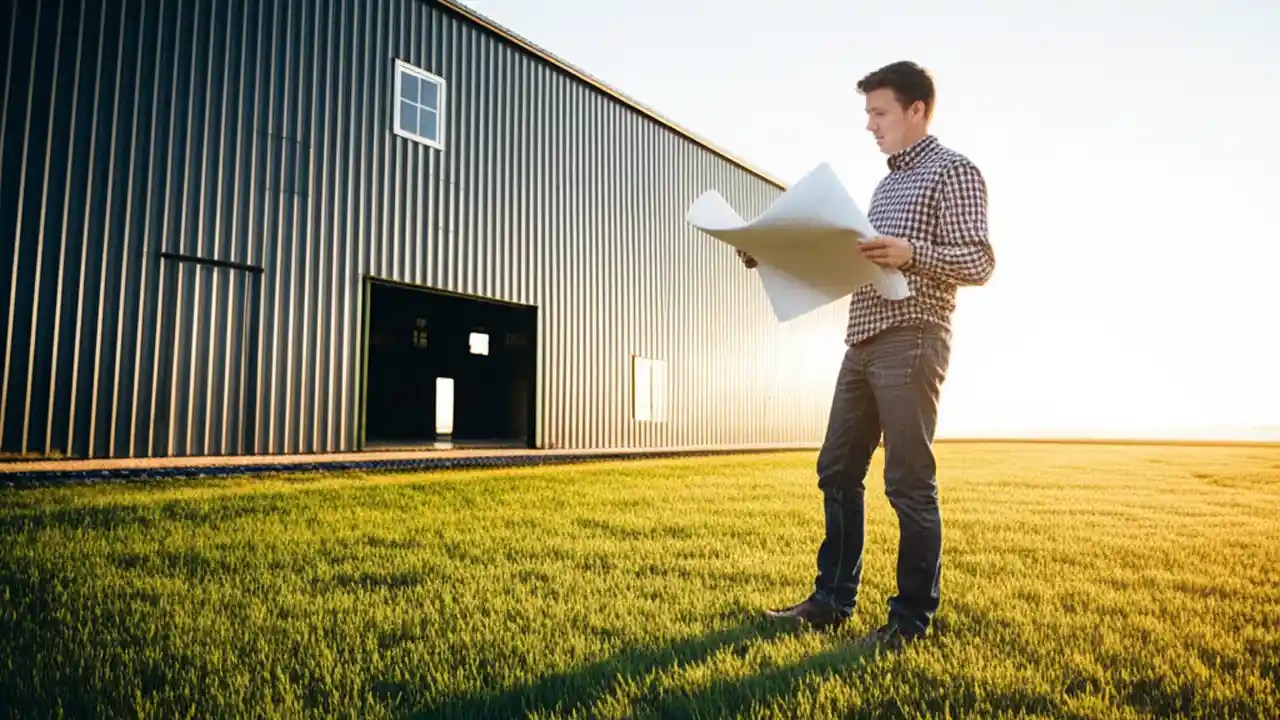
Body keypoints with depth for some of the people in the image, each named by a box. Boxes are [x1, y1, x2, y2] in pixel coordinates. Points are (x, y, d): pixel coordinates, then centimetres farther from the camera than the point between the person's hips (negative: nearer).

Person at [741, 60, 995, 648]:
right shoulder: (886, 185, 23)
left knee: (909, 483, -4)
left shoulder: (953, 170, -1)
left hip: (911, 341, -8)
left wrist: (909, 253, -25)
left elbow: (978, 264, -9)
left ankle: (912, 619, 8)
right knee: (837, 473, 9)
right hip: (862, 342, 9)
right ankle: (832, 600, 20)